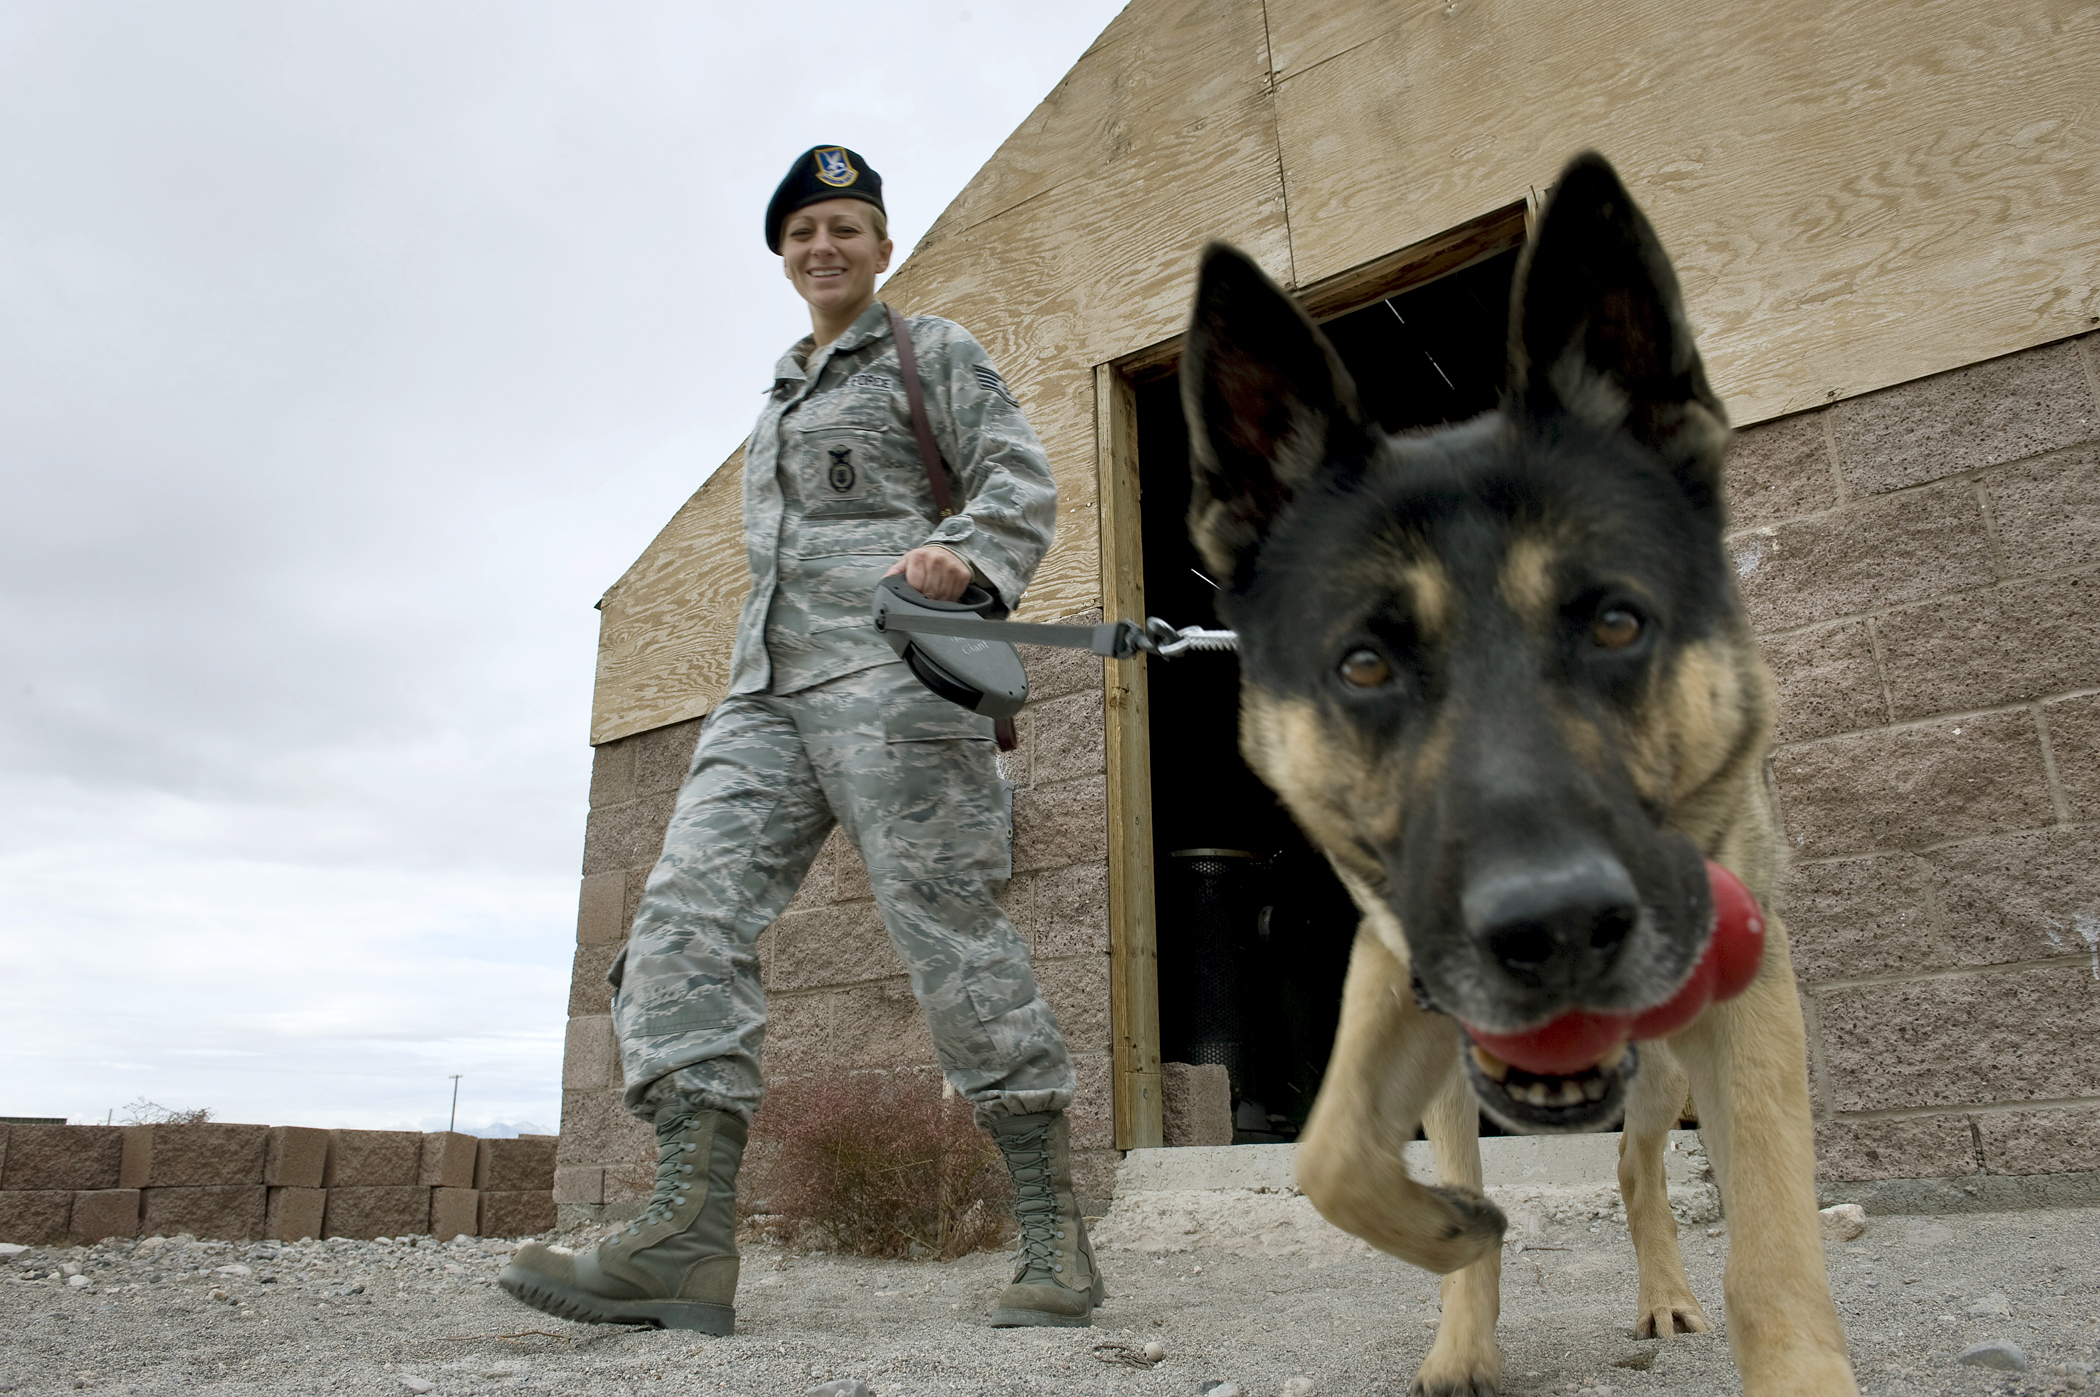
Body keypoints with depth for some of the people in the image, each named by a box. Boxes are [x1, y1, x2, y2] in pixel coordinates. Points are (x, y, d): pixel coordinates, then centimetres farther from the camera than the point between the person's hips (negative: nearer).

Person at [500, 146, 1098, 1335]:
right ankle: (690, 1241, -18)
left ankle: (1057, 1241, -3)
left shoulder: (933, 350, 12)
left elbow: (1022, 482, 0)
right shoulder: (787, 393, 31)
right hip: (768, 692, 7)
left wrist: (961, 554, -21)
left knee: (952, 933, -11)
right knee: (691, 911, -12)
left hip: (889, 668, -7)